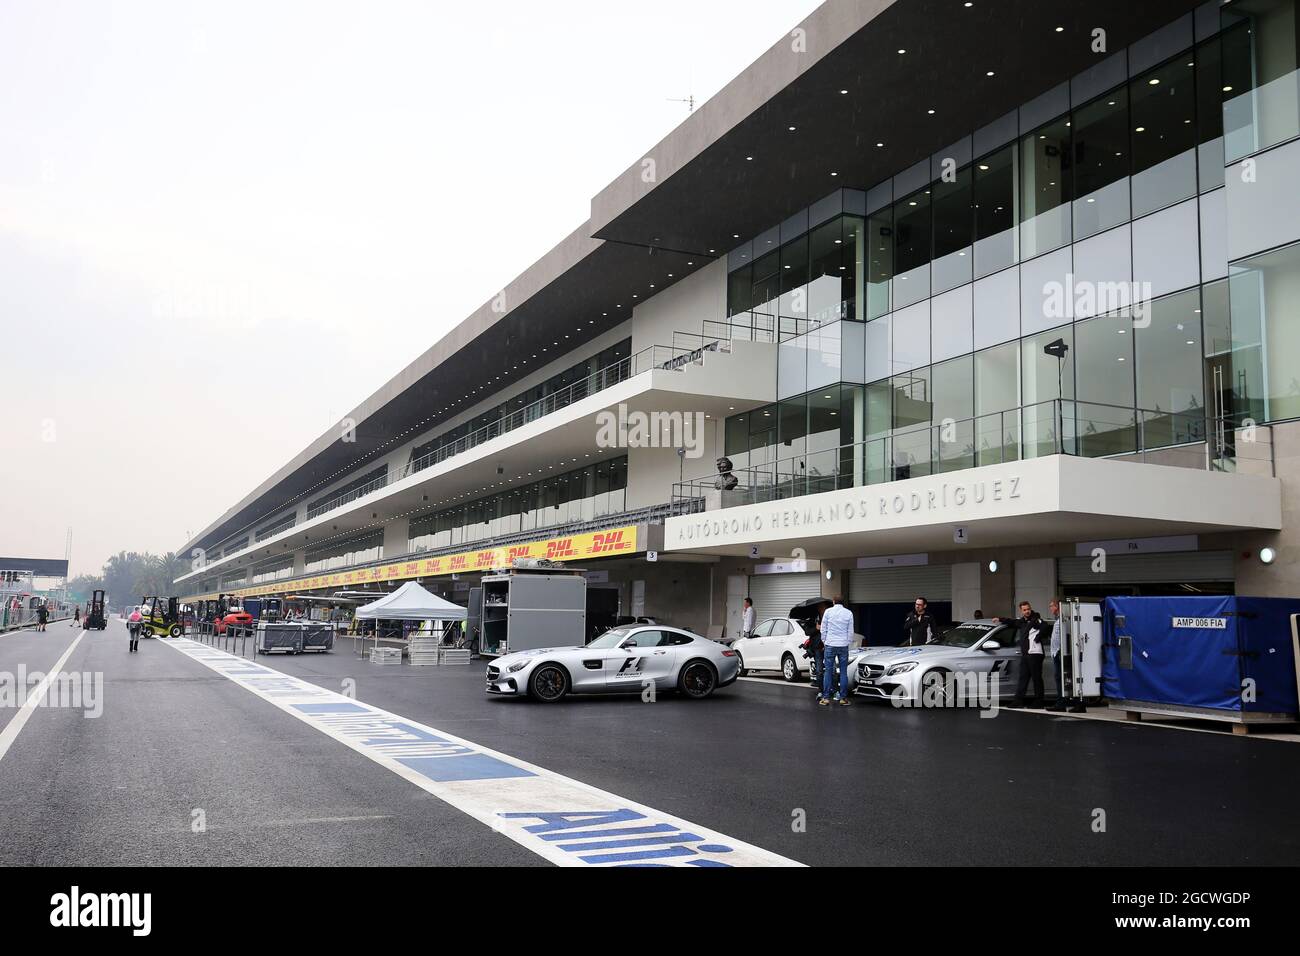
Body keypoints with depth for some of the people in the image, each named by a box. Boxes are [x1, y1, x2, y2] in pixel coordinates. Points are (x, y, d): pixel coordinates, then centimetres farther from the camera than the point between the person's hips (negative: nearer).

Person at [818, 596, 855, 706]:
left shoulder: (828, 611, -1)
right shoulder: (848, 613, 2)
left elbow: (823, 629, 2)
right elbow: (850, 631, 4)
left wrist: (824, 641, 14)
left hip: (830, 645, -1)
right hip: (843, 645, 1)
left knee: (828, 671, 2)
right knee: (843, 672, 5)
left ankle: (825, 697, 1)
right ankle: (843, 698, 5)